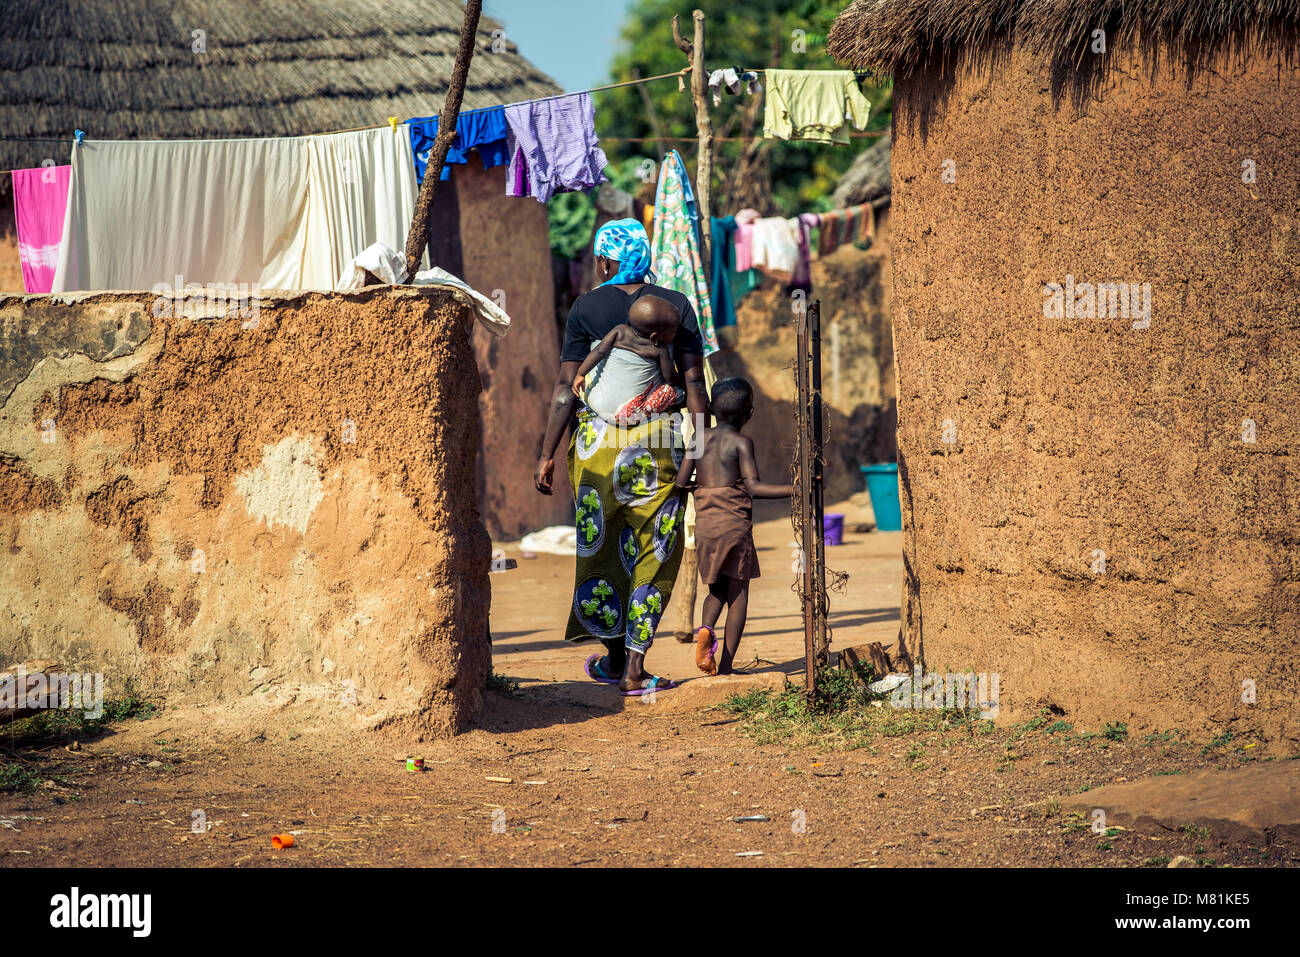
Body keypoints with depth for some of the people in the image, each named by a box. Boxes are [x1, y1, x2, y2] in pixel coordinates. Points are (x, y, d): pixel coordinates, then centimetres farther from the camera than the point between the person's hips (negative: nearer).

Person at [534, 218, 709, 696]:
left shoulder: (587, 308, -1)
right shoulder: (676, 305, 3)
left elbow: (566, 386, -3)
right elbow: (694, 381, -1)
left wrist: (547, 454, 0)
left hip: (598, 438, -1)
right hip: (660, 439, 1)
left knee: (601, 549, 13)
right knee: (652, 554, 6)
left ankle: (614, 658, 21)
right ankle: (635, 670, 1)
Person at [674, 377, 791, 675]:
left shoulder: (700, 438, 6)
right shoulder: (741, 442, -6)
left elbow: (680, 483, 7)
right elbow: (753, 487, -17)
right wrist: (795, 490, -19)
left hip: (704, 525, 4)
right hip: (735, 525, -4)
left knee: (717, 590, 19)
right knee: (738, 594, 6)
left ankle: (706, 628, -14)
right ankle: (726, 665, 2)